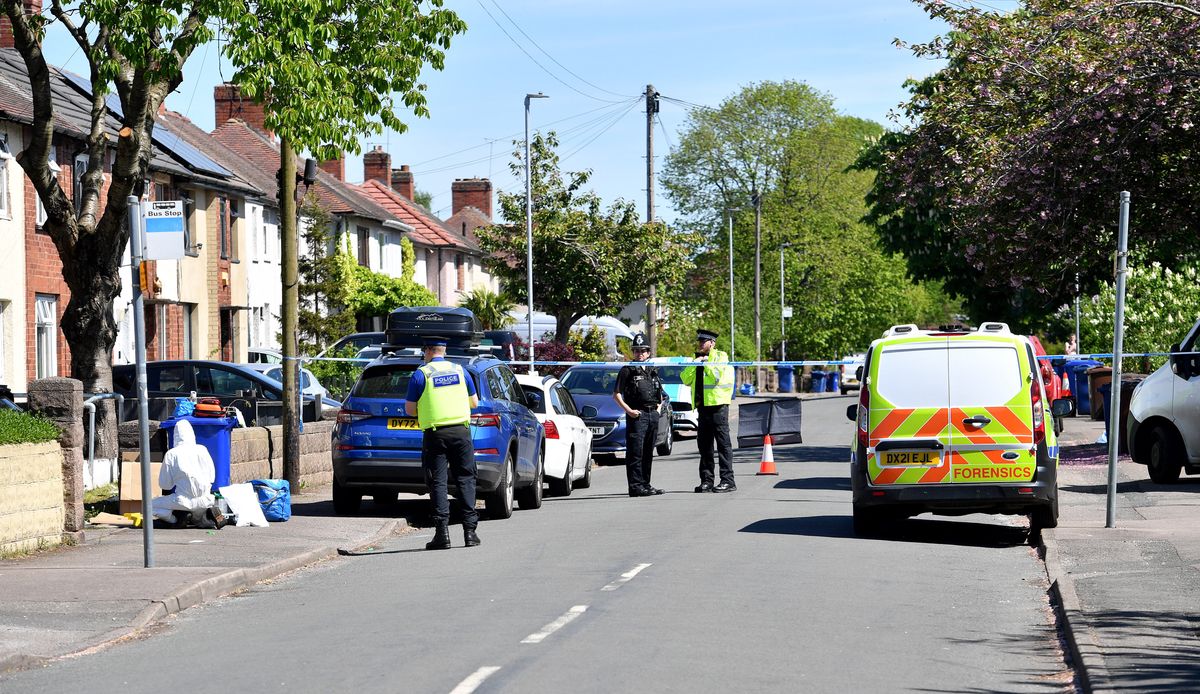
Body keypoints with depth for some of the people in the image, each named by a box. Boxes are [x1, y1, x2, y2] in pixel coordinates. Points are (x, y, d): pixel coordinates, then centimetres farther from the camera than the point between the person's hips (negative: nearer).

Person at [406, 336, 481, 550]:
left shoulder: (420, 374, -2)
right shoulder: (460, 370, 8)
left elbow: (410, 409, -1)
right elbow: (474, 402, 16)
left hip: (434, 433, -2)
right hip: (461, 431, 3)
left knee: (438, 482, 1)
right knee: (465, 479, 7)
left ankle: (442, 531, -7)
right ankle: (470, 530, 2)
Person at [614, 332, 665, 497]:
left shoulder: (652, 371, 18)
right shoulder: (627, 370, -2)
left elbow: (659, 392, 30)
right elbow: (617, 394, -6)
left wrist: (659, 405, 14)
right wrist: (628, 410, -14)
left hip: (653, 414, 7)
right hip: (637, 415, -7)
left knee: (648, 453, 11)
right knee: (635, 452, -9)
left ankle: (645, 484, 17)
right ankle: (636, 486, -10)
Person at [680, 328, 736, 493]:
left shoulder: (721, 357, -1)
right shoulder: (697, 359, 19)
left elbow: (717, 376, -16)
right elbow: (685, 379, 9)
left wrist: (706, 363, -8)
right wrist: (694, 364, -1)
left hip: (717, 405, -7)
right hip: (702, 406, 7)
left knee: (723, 443, -7)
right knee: (704, 445, 9)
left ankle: (728, 480, -7)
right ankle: (706, 480, 14)